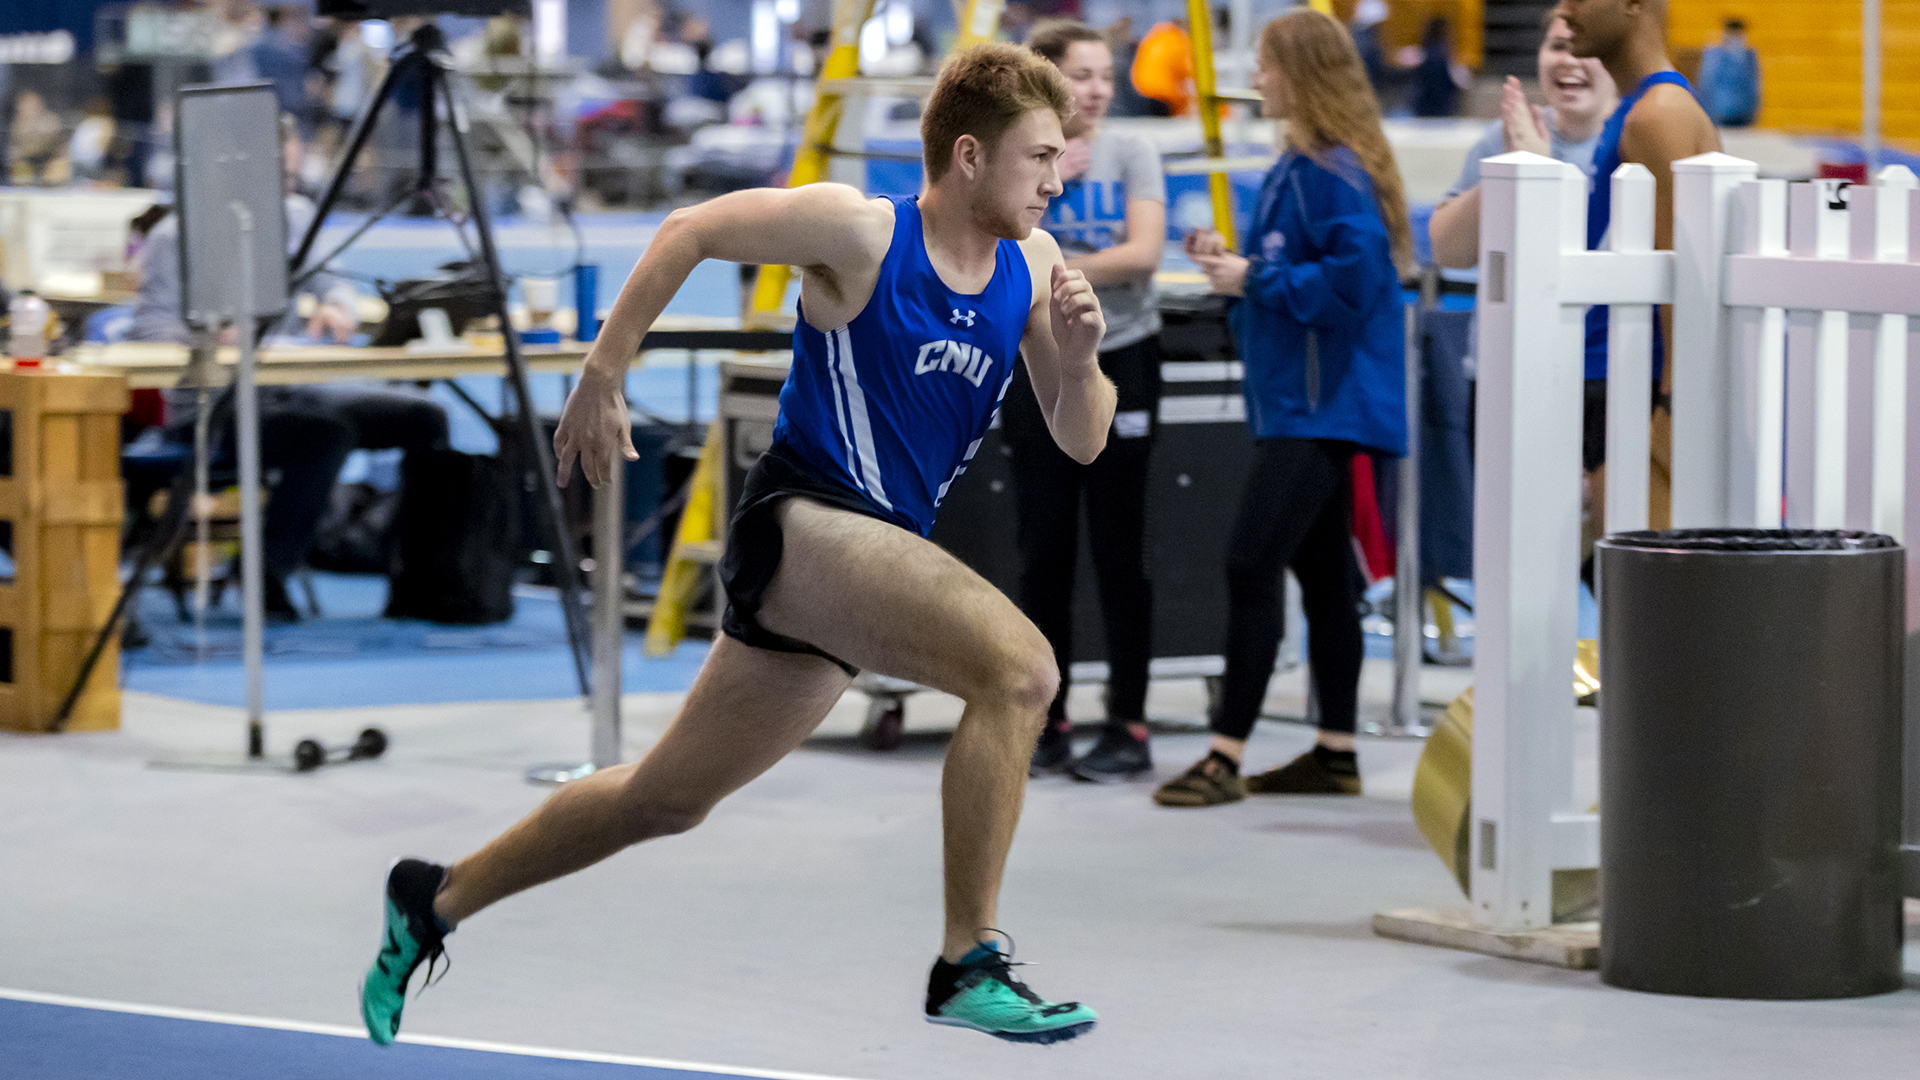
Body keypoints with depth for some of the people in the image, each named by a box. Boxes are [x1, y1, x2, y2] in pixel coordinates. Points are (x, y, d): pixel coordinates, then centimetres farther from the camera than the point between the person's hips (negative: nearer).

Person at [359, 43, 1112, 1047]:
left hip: (871, 565, 7)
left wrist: (1079, 357, -14)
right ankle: (968, 965, -23)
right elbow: (689, 230, -3)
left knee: (669, 797, 16)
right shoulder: (860, 231, -12)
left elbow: (1080, 442, 6)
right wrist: (603, 375, -3)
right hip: (804, 522, -7)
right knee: (1019, 664, -27)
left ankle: (435, 899, 33)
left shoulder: (1031, 264, 5)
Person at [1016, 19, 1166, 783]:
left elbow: (1143, 253, -12)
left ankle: (1129, 728, 2)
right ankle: (1045, 723, 12)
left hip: (1119, 361, -2)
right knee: (1044, 551, 4)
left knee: (1118, 551, -2)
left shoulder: (1130, 153, 0)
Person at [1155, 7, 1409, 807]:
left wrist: (1255, 280, -17)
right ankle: (1336, 753, 19)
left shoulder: (1334, 174, -17)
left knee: (1250, 567, -12)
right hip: (1305, 402, 11)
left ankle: (1226, 756, -10)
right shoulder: (1298, 169, 14)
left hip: (1323, 405, -11)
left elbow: (1350, 282, -25)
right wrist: (1230, 261, 9)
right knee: (1320, 573, 13)